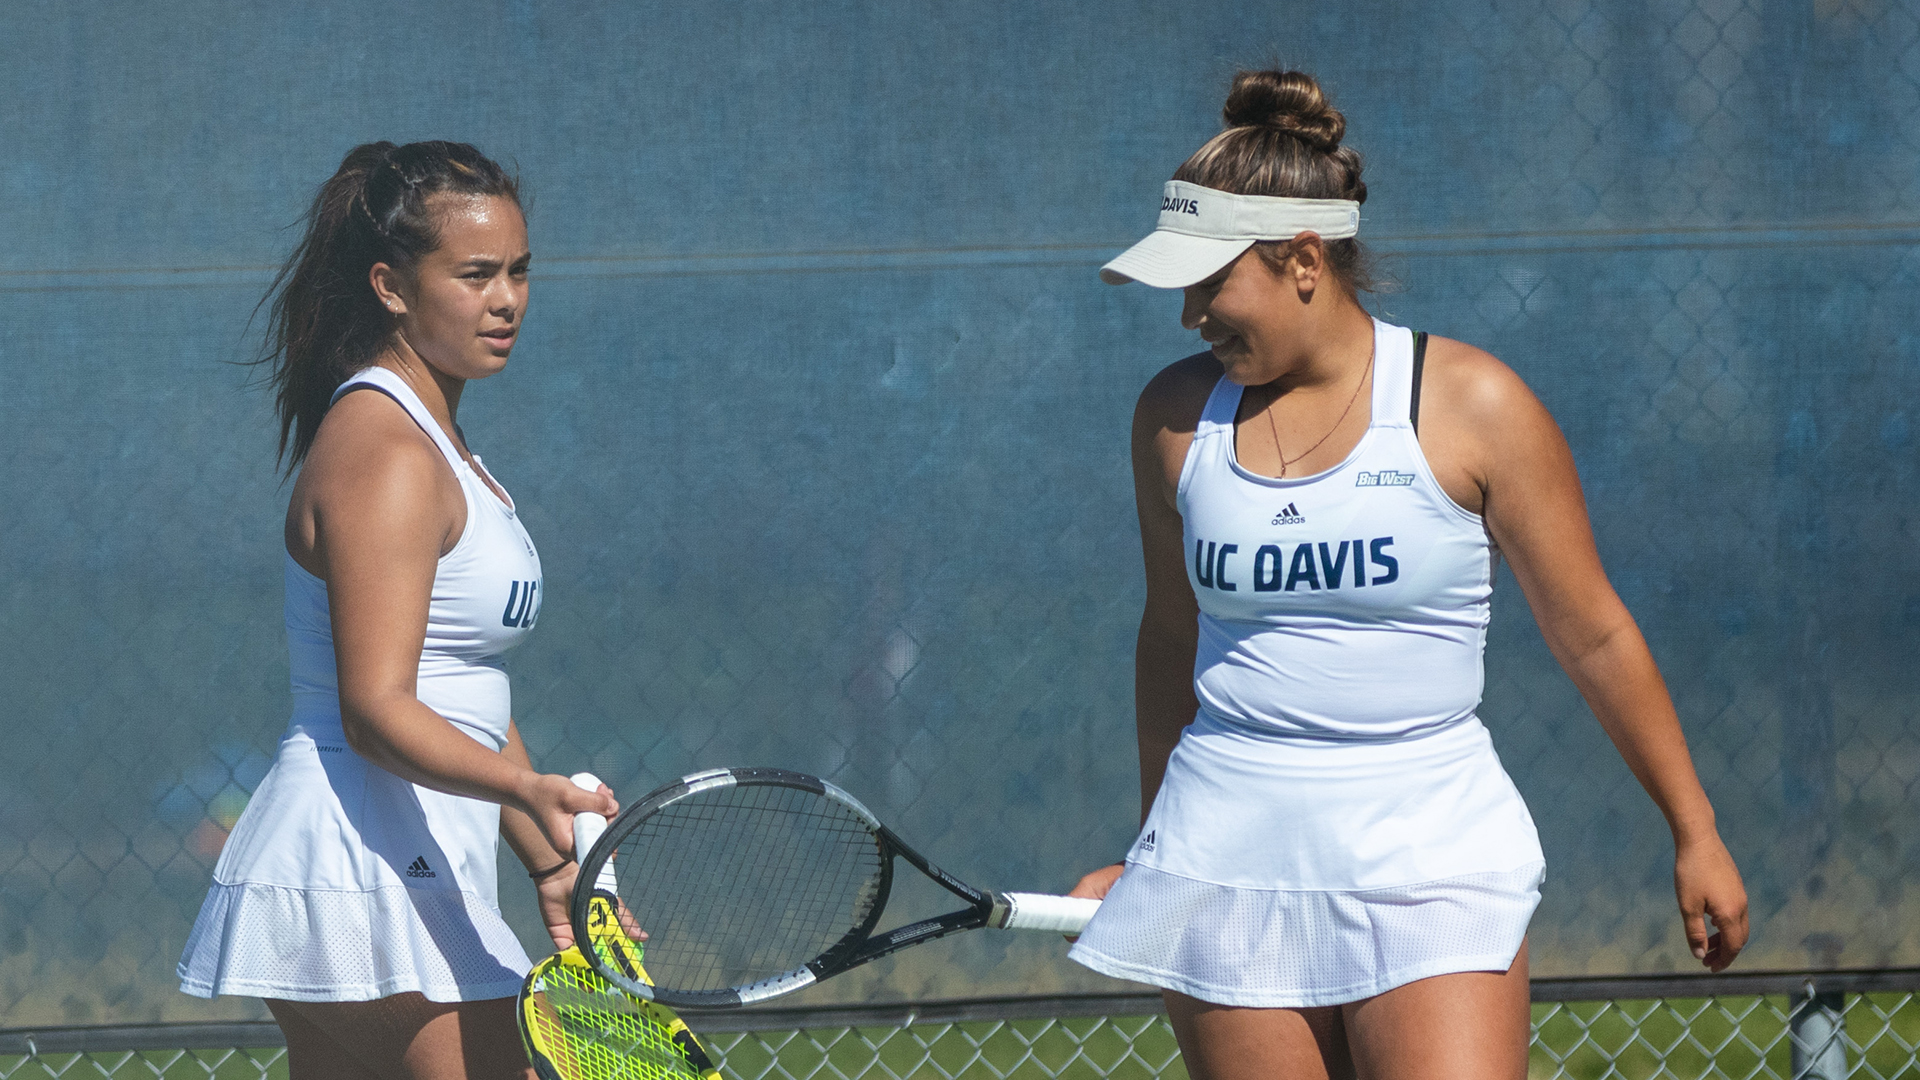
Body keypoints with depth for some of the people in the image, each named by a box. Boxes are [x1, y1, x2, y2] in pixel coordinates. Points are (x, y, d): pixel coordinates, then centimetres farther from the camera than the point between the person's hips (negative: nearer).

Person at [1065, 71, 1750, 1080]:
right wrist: (1153, 856, 27)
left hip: (1428, 859, -3)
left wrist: (1695, 833, 7)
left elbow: (1593, 636, 3)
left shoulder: (1471, 405, -4)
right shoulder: (1178, 414, 6)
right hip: (1229, 867, 3)